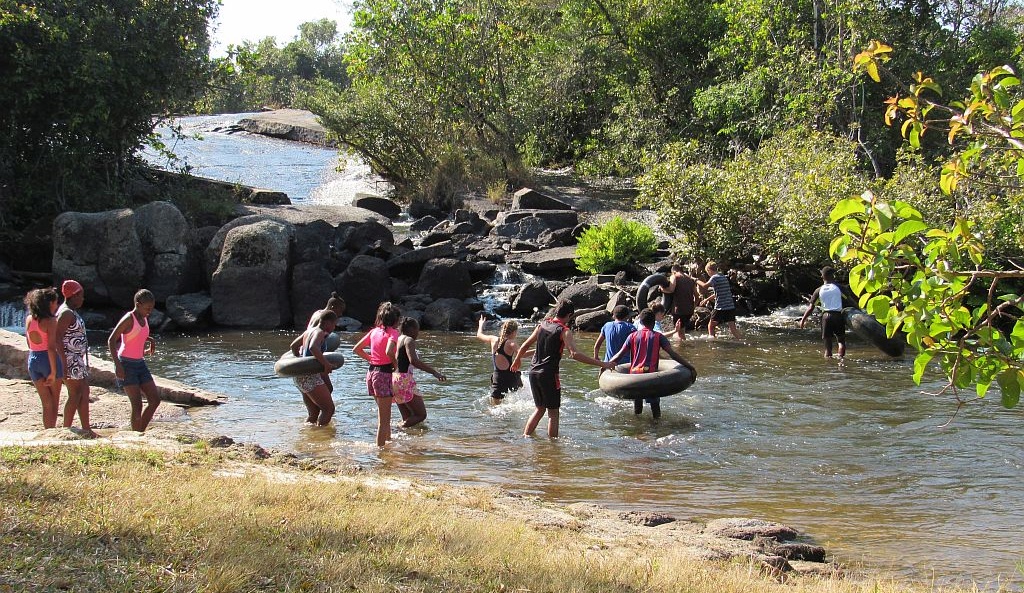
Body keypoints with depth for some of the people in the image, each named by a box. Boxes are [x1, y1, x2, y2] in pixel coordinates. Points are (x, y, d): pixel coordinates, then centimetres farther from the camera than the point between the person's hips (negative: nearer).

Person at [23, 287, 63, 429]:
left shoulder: (29, 319, 4)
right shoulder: (50, 321, -14)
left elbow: (29, 343, 12)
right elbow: (51, 347, -19)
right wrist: (54, 371, -17)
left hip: (33, 360, 5)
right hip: (48, 360, -5)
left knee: (47, 403, 11)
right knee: (54, 401, 13)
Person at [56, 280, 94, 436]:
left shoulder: (72, 312, 17)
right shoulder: (66, 313, -15)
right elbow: (58, 338, -21)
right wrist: (64, 364, -25)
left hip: (79, 360, 10)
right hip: (70, 360, -10)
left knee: (84, 394, 10)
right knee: (75, 395, -7)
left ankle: (86, 429, 13)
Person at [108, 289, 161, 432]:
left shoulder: (145, 320, 11)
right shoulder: (128, 319, -13)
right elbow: (111, 341, -16)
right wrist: (118, 365, -21)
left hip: (140, 363, 8)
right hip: (126, 364, -8)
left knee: (155, 400, 3)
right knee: (137, 405, -11)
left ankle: (140, 433, 12)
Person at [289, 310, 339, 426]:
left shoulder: (309, 330, 15)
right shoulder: (320, 332, -12)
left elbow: (294, 345, 28)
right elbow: (313, 348, -32)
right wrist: (326, 364, -29)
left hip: (300, 377, 10)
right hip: (310, 377, -10)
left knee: (313, 413, 16)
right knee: (329, 408, -7)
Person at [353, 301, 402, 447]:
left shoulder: (374, 331, 9)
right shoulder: (392, 332, -11)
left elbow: (356, 349, 12)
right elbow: (389, 351, -29)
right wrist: (396, 364, -12)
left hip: (372, 372, 8)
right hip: (384, 373, -8)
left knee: (384, 412, 26)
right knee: (384, 418, -1)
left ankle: (388, 439, 40)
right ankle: (380, 447, 0)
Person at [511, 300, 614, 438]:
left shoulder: (542, 325, 9)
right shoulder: (564, 331, -10)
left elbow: (525, 346, 18)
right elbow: (575, 354, -23)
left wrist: (517, 360, 37)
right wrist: (601, 364, -24)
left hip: (534, 373, 6)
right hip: (549, 375, -6)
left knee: (540, 408, 20)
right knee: (553, 412, 4)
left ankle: (525, 436, 16)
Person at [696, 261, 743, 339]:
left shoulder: (715, 277, -9)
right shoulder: (724, 277, 16)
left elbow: (705, 285, -25)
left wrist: (697, 281, -7)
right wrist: (707, 299, 32)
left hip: (720, 307, -7)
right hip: (731, 306, 7)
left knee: (711, 326, 10)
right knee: (733, 328, 3)